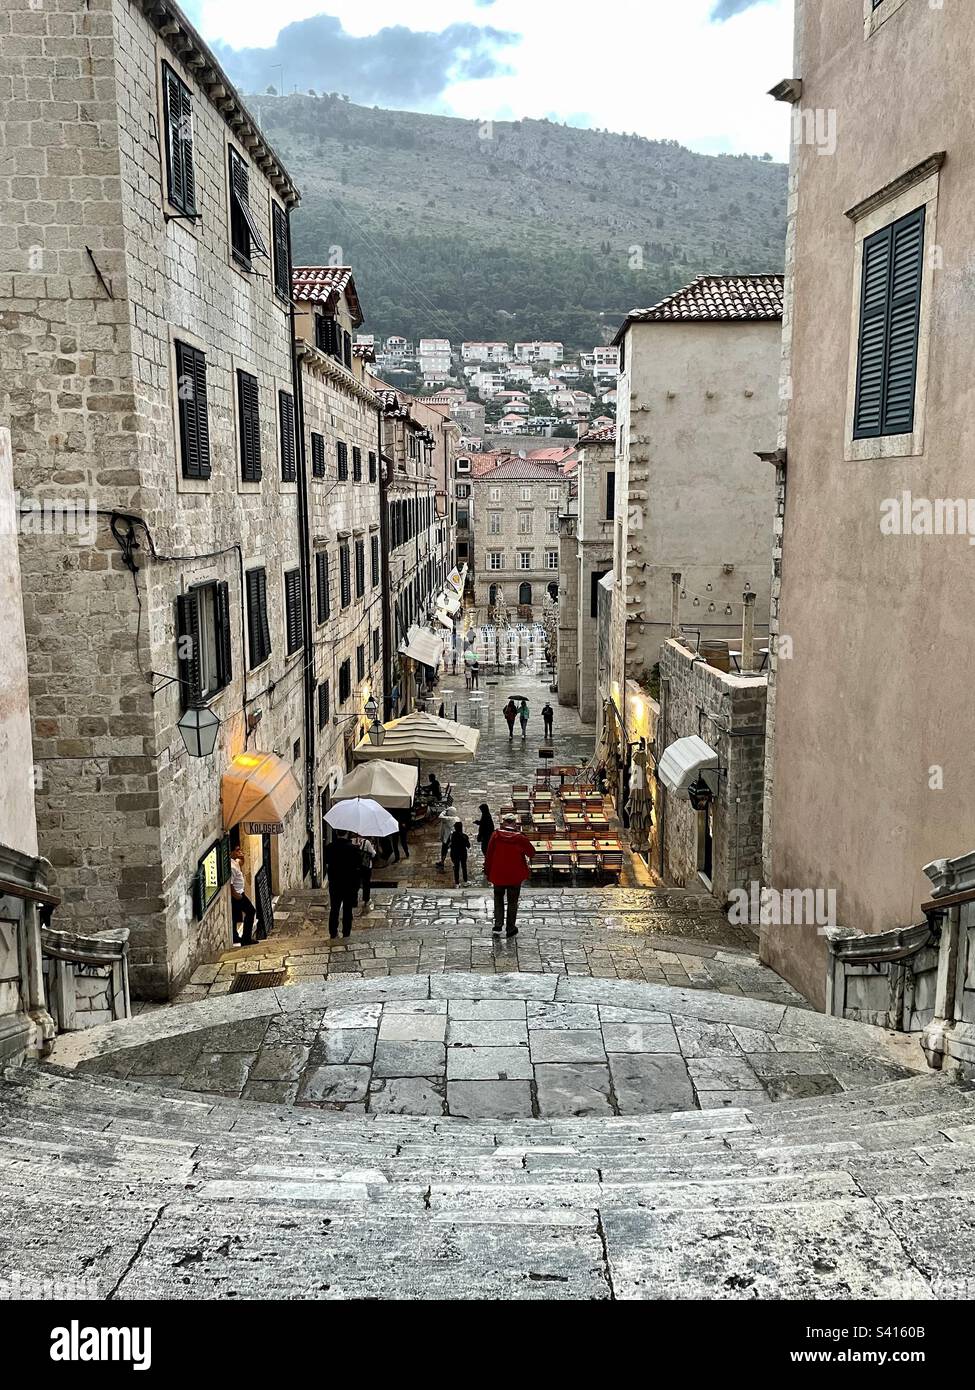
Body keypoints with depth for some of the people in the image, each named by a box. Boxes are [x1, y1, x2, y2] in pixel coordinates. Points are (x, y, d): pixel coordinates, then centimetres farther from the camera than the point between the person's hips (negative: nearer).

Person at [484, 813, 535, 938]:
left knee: (498, 897, 23)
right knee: (512, 901, 12)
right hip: (515, 876, -1)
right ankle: (510, 929, 18)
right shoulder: (520, 838, -12)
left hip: (497, 874, 1)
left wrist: (488, 872, 3)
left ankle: (498, 923, 16)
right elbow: (532, 853, 0)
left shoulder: (496, 835, -10)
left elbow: (489, 855, -7)